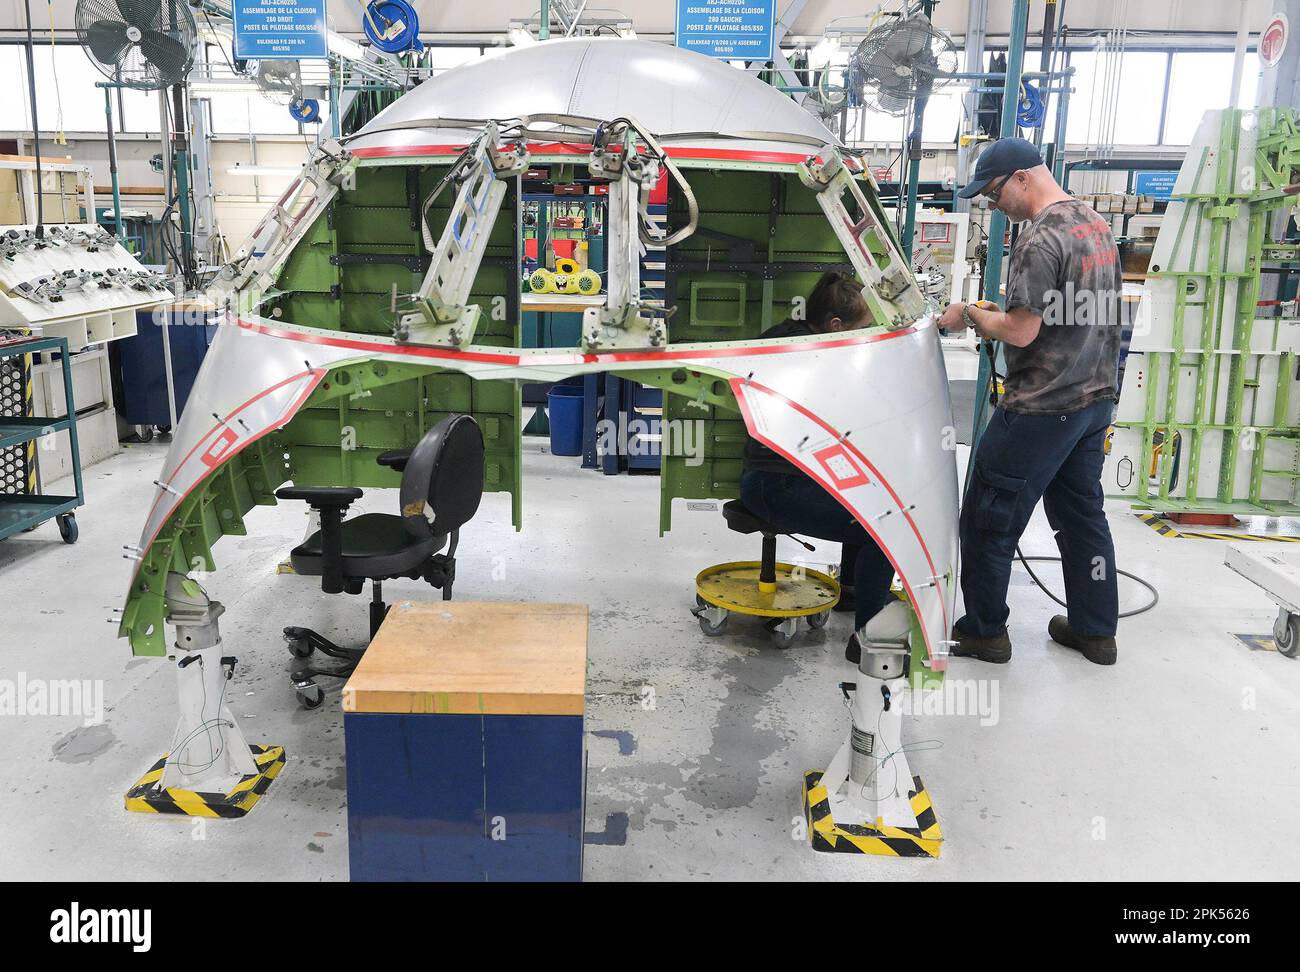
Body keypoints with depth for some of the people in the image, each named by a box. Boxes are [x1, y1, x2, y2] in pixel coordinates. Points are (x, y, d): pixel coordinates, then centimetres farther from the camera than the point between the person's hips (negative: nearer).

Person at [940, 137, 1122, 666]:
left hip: (1042, 409, -9)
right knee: (1083, 514, 18)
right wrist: (1001, 312, 14)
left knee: (988, 521, 3)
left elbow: (1022, 332, -21)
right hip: (1096, 398, 9)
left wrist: (970, 315, -5)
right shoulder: (1097, 225, 11)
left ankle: (984, 631, 14)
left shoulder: (1039, 239, -19)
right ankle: (1096, 631, 27)